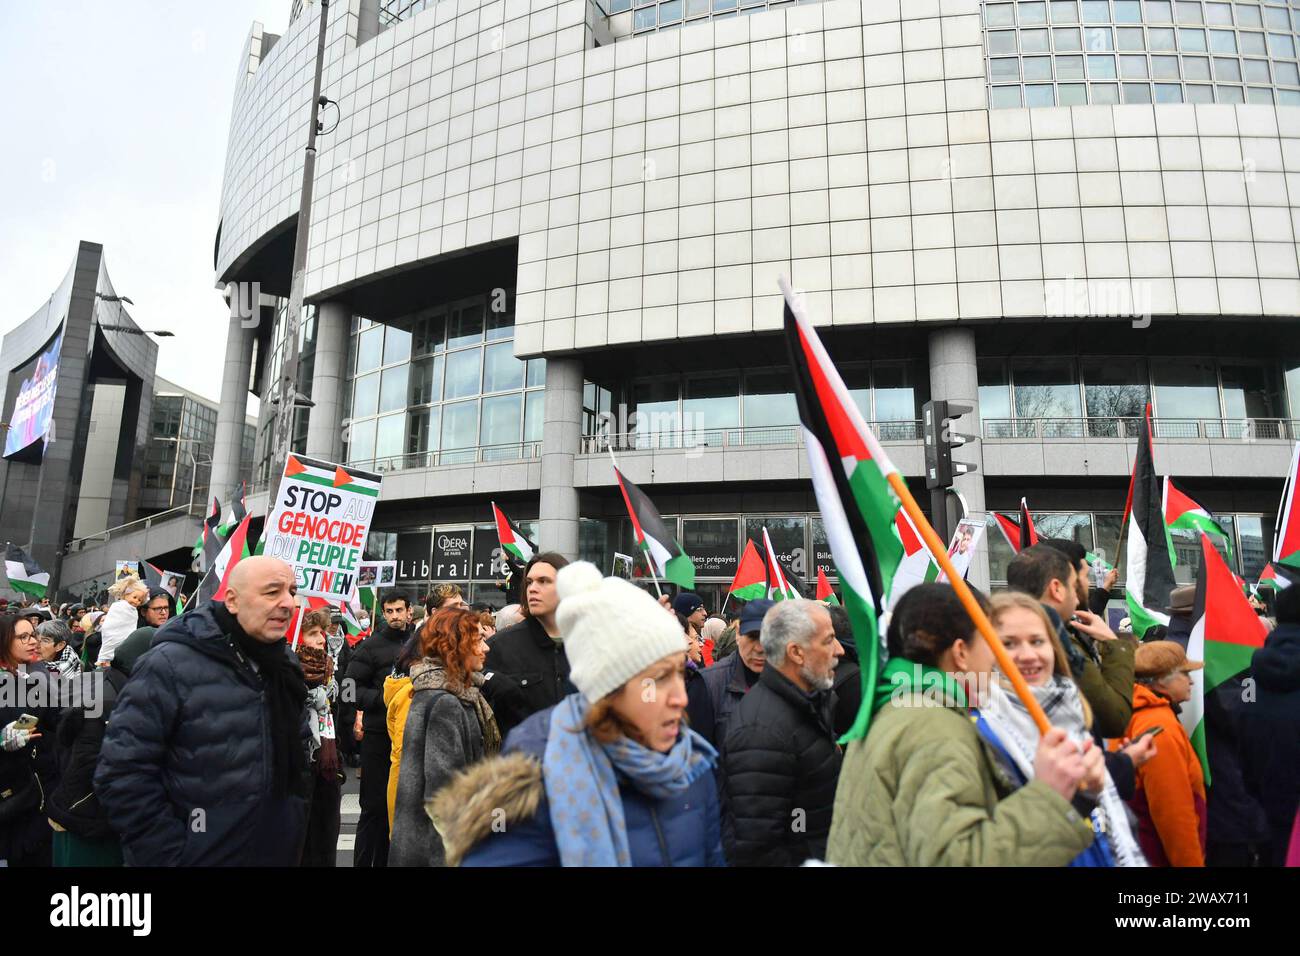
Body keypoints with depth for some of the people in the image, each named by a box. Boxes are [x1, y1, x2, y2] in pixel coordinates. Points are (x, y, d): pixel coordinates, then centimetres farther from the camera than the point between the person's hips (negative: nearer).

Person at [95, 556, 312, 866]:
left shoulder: (287, 664, 4)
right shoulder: (172, 663, -15)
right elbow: (122, 773, -17)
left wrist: (297, 823, 10)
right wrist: (170, 855, -18)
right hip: (199, 855, -6)